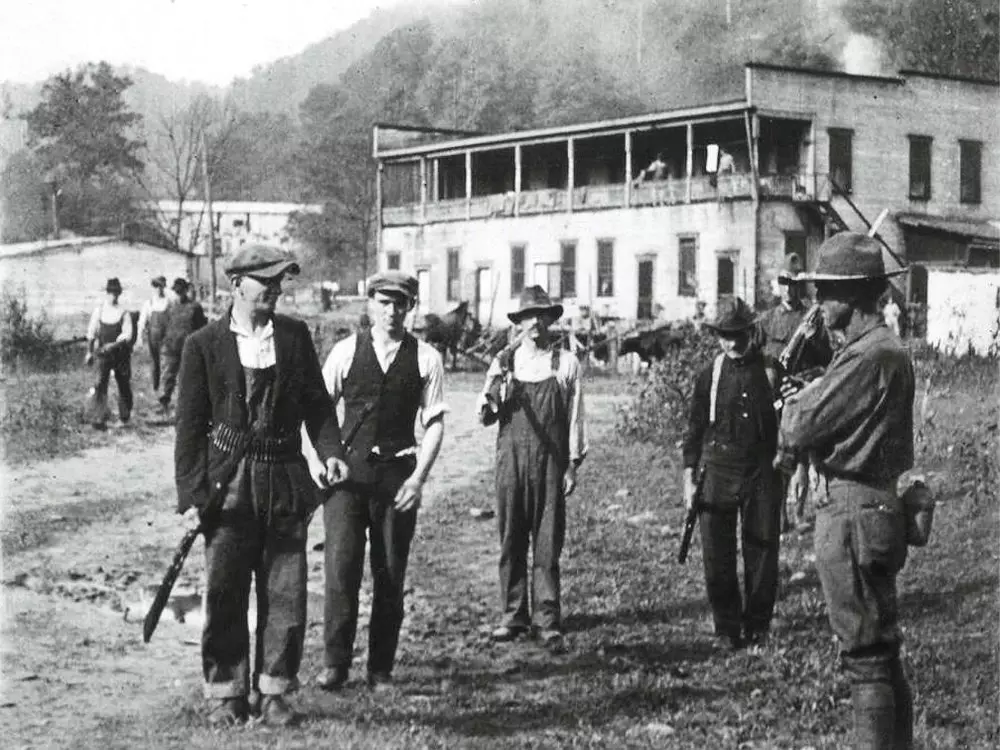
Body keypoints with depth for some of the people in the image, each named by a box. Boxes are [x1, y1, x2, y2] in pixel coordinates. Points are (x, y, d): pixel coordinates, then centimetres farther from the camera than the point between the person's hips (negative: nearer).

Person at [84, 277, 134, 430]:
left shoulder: (123, 313, -3)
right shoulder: (99, 310, 3)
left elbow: (127, 334, -12)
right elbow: (92, 331, 11)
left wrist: (114, 344, -27)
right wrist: (89, 351, 13)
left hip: (120, 353, 0)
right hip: (103, 353, 0)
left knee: (124, 385, 10)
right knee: (100, 384, -12)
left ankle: (125, 417, 30)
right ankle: (98, 419, -15)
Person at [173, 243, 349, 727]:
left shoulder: (295, 335, 6)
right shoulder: (204, 344, -2)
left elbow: (317, 403, 12)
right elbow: (190, 426, 0)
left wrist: (330, 450, -6)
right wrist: (190, 497, -6)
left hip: (285, 482, 2)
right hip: (227, 483, -2)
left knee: (286, 593, 4)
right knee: (224, 594, 2)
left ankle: (274, 692, 17)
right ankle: (227, 695, 16)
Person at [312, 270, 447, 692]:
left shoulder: (425, 359, 2)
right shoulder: (346, 352, 4)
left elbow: (434, 423, 2)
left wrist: (418, 478, -7)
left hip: (398, 473, 0)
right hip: (348, 468, 0)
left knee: (390, 574, 5)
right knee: (341, 566, -7)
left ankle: (381, 669, 15)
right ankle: (335, 664, 4)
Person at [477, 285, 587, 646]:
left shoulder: (566, 362, 5)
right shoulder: (504, 361, 9)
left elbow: (575, 417, 6)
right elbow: (485, 416, 6)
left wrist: (573, 464, 0)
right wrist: (493, 385, -13)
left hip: (551, 460, -1)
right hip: (511, 456, 1)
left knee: (547, 542, -3)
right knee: (511, 540, 3)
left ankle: (547, 619, 1)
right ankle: (513, 616, 11)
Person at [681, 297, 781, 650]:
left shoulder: (772, 371, 4)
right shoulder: (709, 376, 6)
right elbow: (694, 428, 9)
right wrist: (689, 478, 4)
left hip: (762, 471, 0)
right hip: (718, 471, 1)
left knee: (763, 551, 2)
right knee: (717, 554, 0)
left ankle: (757, 626, 16)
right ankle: (727, 628, 11)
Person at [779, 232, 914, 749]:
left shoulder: (869, 357, -19)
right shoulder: (886, 349, 14)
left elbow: (797, 433, -19)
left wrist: (794, 404, 2)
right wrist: (809, 399, 2)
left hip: (853, 514, -10)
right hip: (876, 508, 10)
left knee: (866, 655, -5)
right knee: (883, 653, 17)